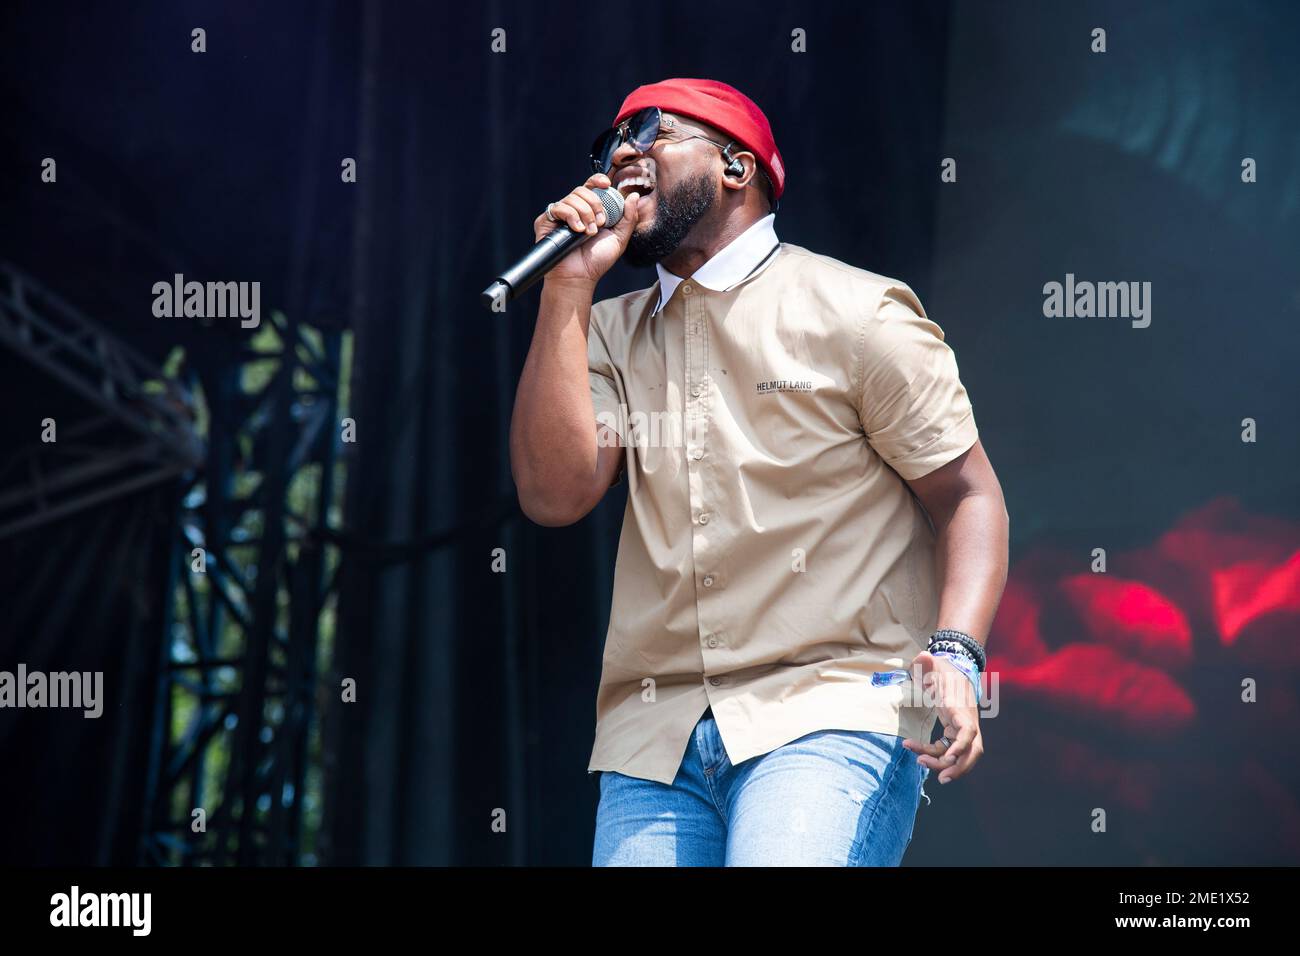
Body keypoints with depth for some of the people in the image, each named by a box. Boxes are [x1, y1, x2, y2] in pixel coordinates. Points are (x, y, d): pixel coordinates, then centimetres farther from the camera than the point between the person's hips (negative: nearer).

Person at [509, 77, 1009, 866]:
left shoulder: (854, 314, 3)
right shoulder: (608, 333, 17)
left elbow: (969, 496, 1)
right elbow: (555, 494, 2)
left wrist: (954, 654, -17)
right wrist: (571, 285, 2)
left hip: (830, 712, -5)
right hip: (657, 736, 5)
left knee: (785, 855, -28)